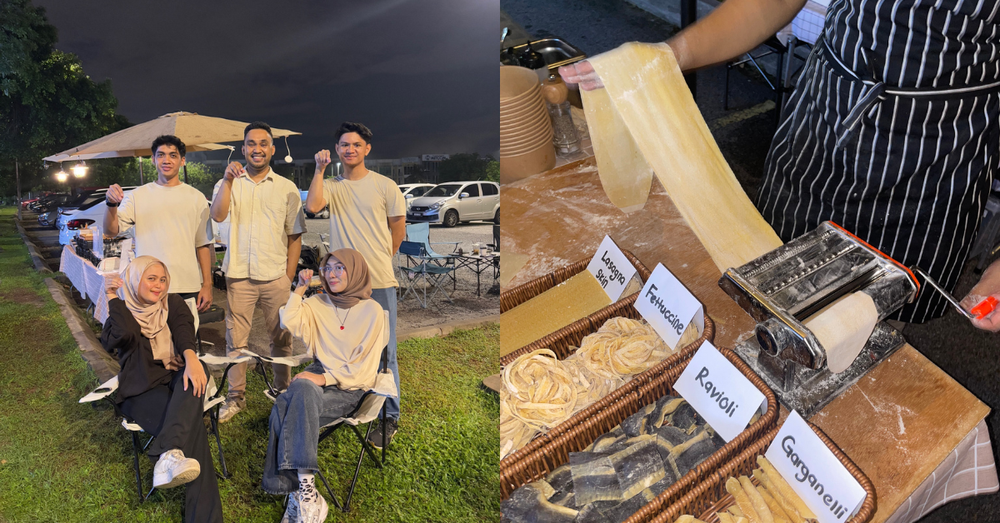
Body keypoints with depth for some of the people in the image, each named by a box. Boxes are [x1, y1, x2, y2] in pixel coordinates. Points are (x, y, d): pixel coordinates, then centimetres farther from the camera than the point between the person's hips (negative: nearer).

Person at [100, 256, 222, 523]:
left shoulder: (174, 304, 15)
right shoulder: (121, 312, 9)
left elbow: (183, 330, -7)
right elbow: (123, 336, -16)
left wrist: (191, 358, -29)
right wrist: (114, 299, -2)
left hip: (177, 379, 2)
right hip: (143, 389, -2)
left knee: (198, 370, -38)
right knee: (190, 423, -33)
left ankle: (169, 457, -51)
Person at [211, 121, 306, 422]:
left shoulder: (286, 188, 6)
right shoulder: (231, 183, 7)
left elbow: (295, 236, 7)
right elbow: (218, 216, -11)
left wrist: (290, 276, 1)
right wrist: (228, 180, -18)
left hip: (276, 277, 0)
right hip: (239, 276, 0)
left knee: (281, 339, 7)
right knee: (235, 340, 6)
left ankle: (283, 392, 23)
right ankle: (236, 396, 19)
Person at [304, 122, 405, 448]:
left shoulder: (384, 186, 1)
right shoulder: (331, 186, 6)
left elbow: (398, 229, 9)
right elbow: (312, 206, -15)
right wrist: (320, 169, -12)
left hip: (379, 282, -2)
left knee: (384, 352, 1)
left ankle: (390, 417, 12)